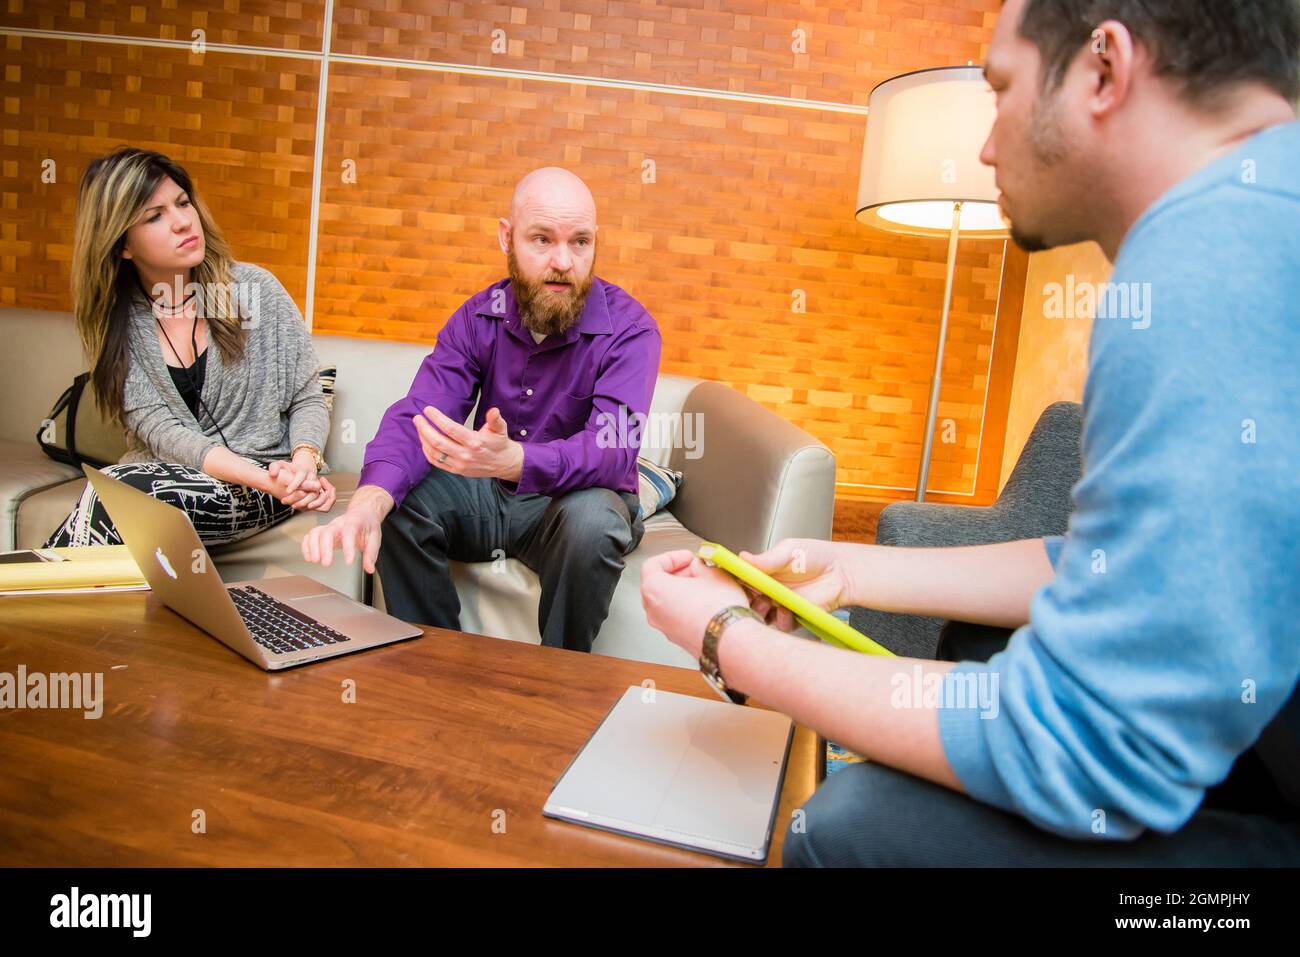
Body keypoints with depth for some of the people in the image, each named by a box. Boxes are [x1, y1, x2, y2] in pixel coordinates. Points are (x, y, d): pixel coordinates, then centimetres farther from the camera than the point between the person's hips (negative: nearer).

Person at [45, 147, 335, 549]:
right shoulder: (117, 324, 2)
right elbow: (161, 431, -9)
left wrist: (304, 464, -21)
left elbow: (307, 398, 1)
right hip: (163, 477, 2)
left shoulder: (254, 289, -2)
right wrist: (267, 479, -26)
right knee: (112, 492, -32)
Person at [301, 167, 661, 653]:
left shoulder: (629, 329, -17)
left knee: (592, 520, -36)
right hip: (485, 495, 4)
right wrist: (367, 505, -37)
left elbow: (614, 448, -32)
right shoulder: (478, 316, -4)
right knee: (397, 499, -20)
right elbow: (416, 416, -16)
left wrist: (511, 460, -53)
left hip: (578, 495, -3)